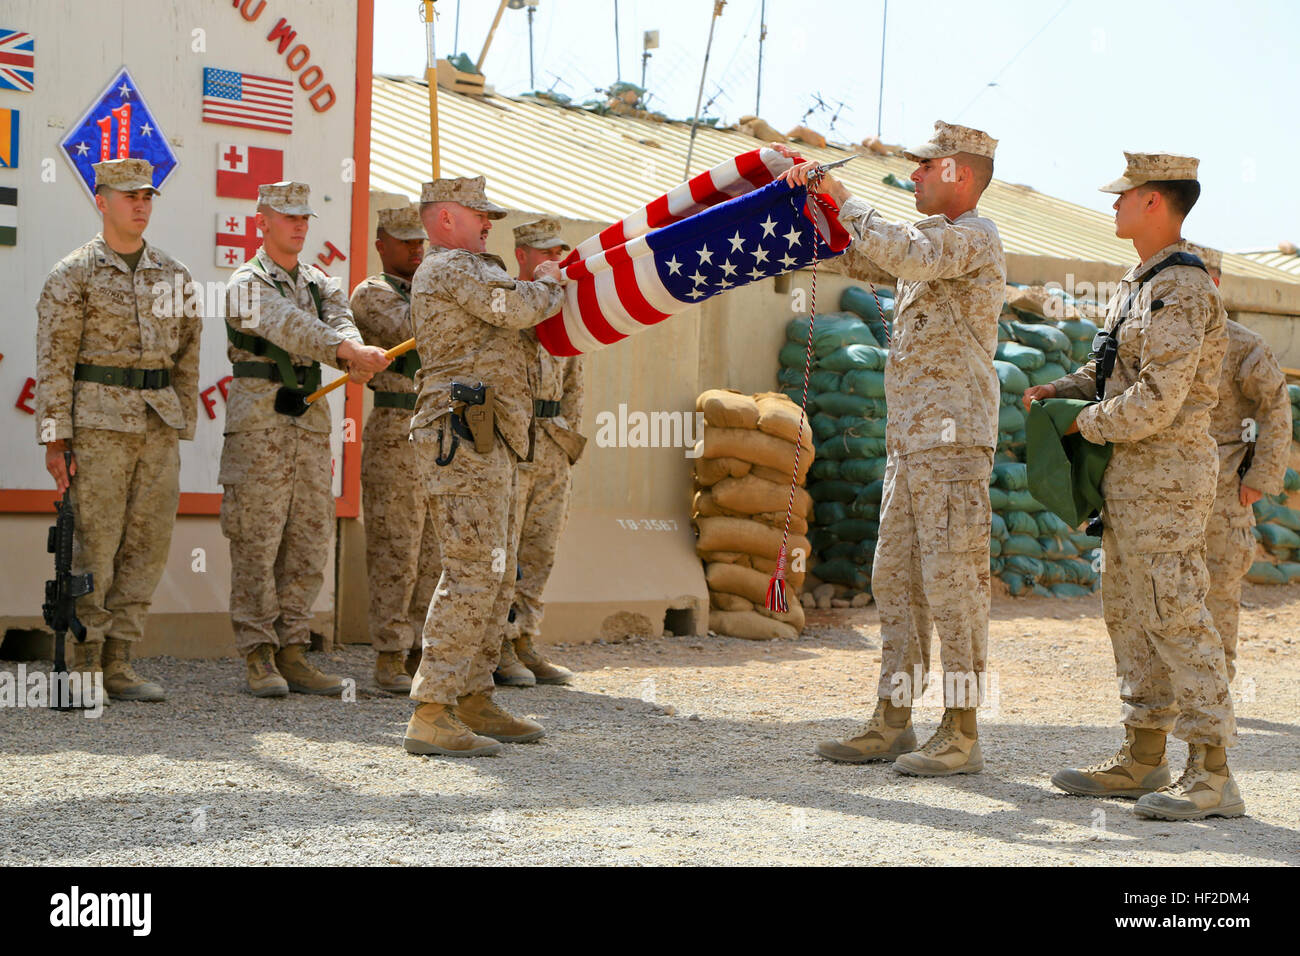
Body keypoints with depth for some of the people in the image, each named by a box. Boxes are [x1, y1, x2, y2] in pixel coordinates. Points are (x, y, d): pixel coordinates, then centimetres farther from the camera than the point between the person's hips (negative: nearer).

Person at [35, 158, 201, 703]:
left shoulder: (174, 276, 13)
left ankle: (118, 662, 10)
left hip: (159, 427, 5)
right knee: (94, 543, -5)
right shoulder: (74, 274, -1)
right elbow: (53, 359, -5)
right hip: (98, 420, -5)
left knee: (149, 542, 3)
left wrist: (182, 429, 10)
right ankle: (83, 668, 2)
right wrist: (54, 438, -10)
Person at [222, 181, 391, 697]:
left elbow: (339, 323, -5)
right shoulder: (247, 283, -3)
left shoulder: (322, 283, 15)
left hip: (312, 420, 6)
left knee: (309, 540, 6)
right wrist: (350, 350, -36)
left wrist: (358, 359, -29)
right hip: (259, 421, -6)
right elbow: (287, 326, -22)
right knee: (257, 540, -5)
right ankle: (259, 658, 0)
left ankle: (292, 652, 12)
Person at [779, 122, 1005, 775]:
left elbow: (906, 256, -26)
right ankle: (892, 725, 16)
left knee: (952, 581, -8)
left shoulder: (974, 236, -8)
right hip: (909, 440, 10)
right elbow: (856, 254, 29)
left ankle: (961, 737, -4)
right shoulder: (934, 239, 20)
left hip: (954, 439, -10)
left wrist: (846, 202, -15)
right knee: (895, 580, 10)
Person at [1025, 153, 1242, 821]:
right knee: (1130, 614, 13)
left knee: (1175, 617, -10)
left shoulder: (1181, 290, -18)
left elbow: (1156, 401, -24)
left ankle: (1212, 774, -8)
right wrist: (1062, 390, 9)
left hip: (1165, 472, -11)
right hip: (1131, 475, 11)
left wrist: (1088, 425, -10)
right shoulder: (1141, 283, 15)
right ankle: (1142, 760, 21)